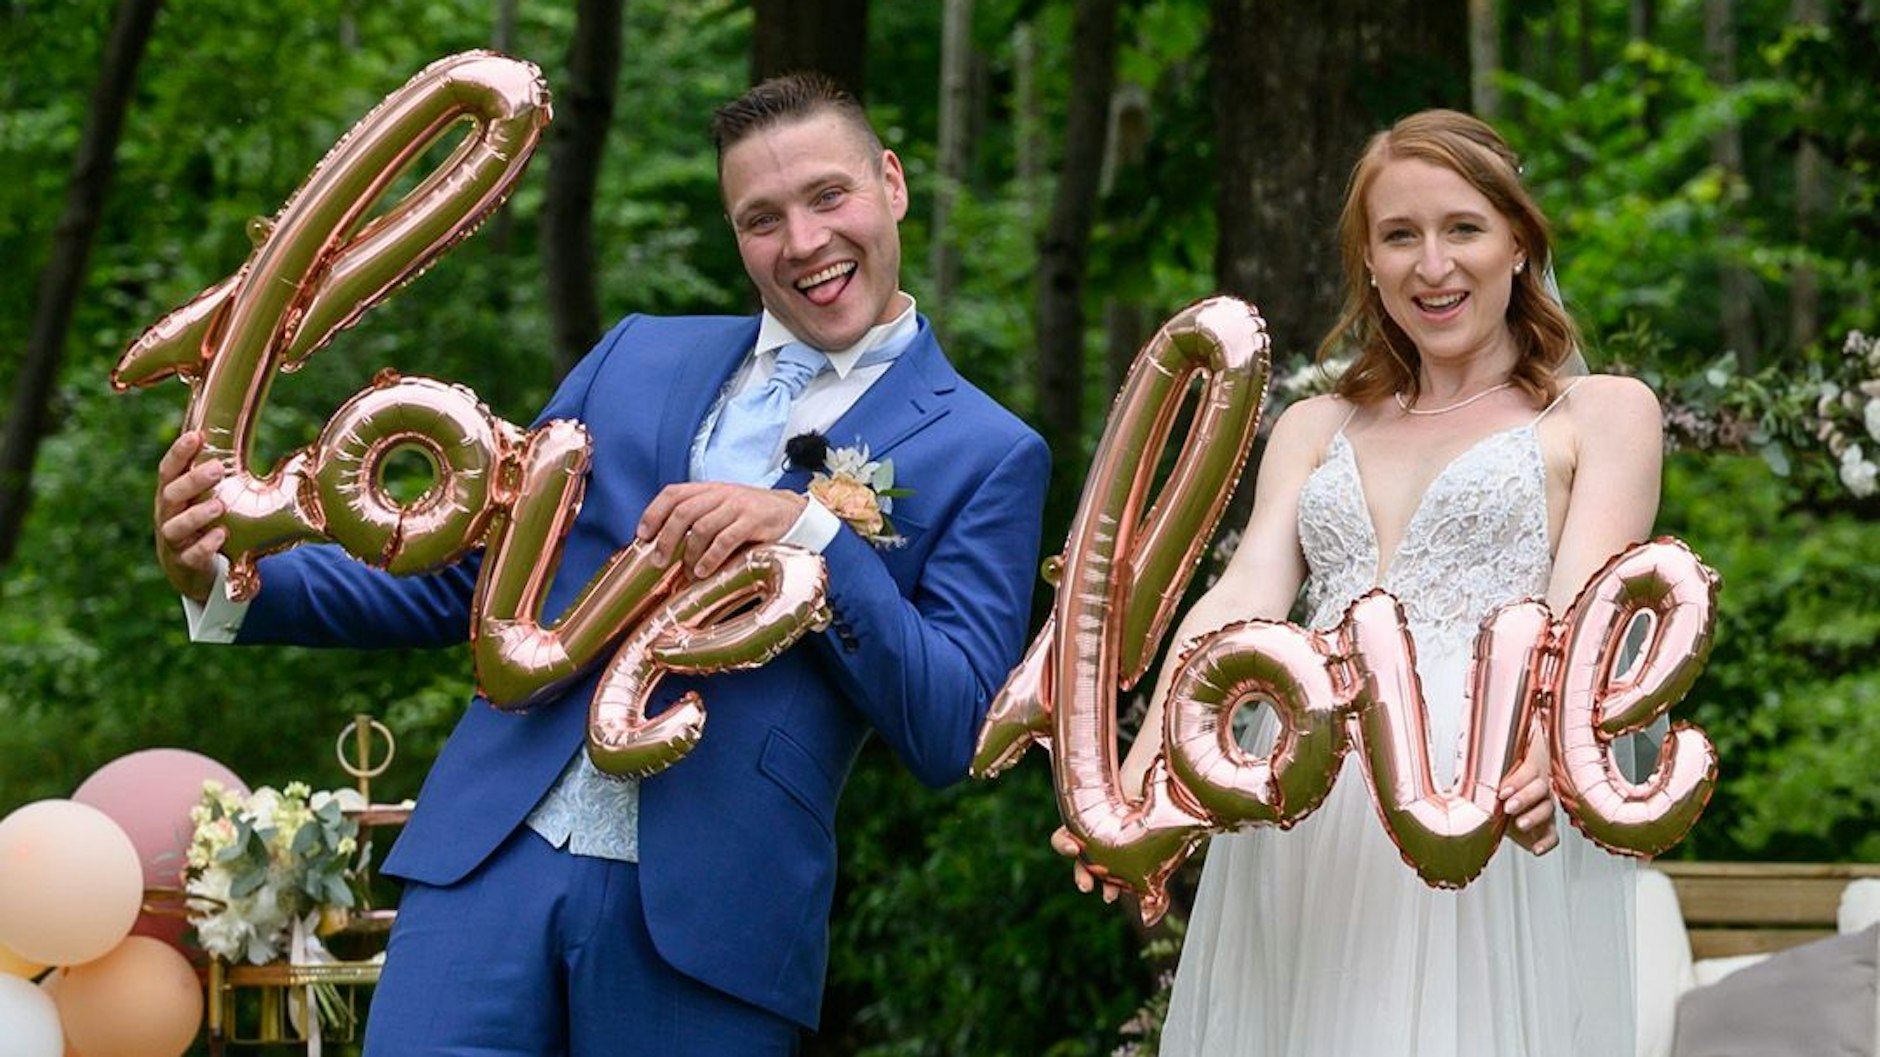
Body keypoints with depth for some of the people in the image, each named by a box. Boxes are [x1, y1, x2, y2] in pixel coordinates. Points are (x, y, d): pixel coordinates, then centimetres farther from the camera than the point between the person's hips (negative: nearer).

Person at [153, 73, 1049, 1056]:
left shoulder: (987, 455, 3)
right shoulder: (637, 357, 15)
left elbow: (952, 734, -5)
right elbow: (460, 576, 16)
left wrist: (811, 530, -16)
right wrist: (230, 580, 1)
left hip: (705, 921, -3)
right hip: (492, 857, 3)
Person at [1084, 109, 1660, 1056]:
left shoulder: (1603, 414, 10)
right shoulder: (1316, 427, 21)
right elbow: (1241, 605, 5)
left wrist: (1546, 756, -29)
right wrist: (1141, 781, -14)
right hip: (1300, 827, 4)